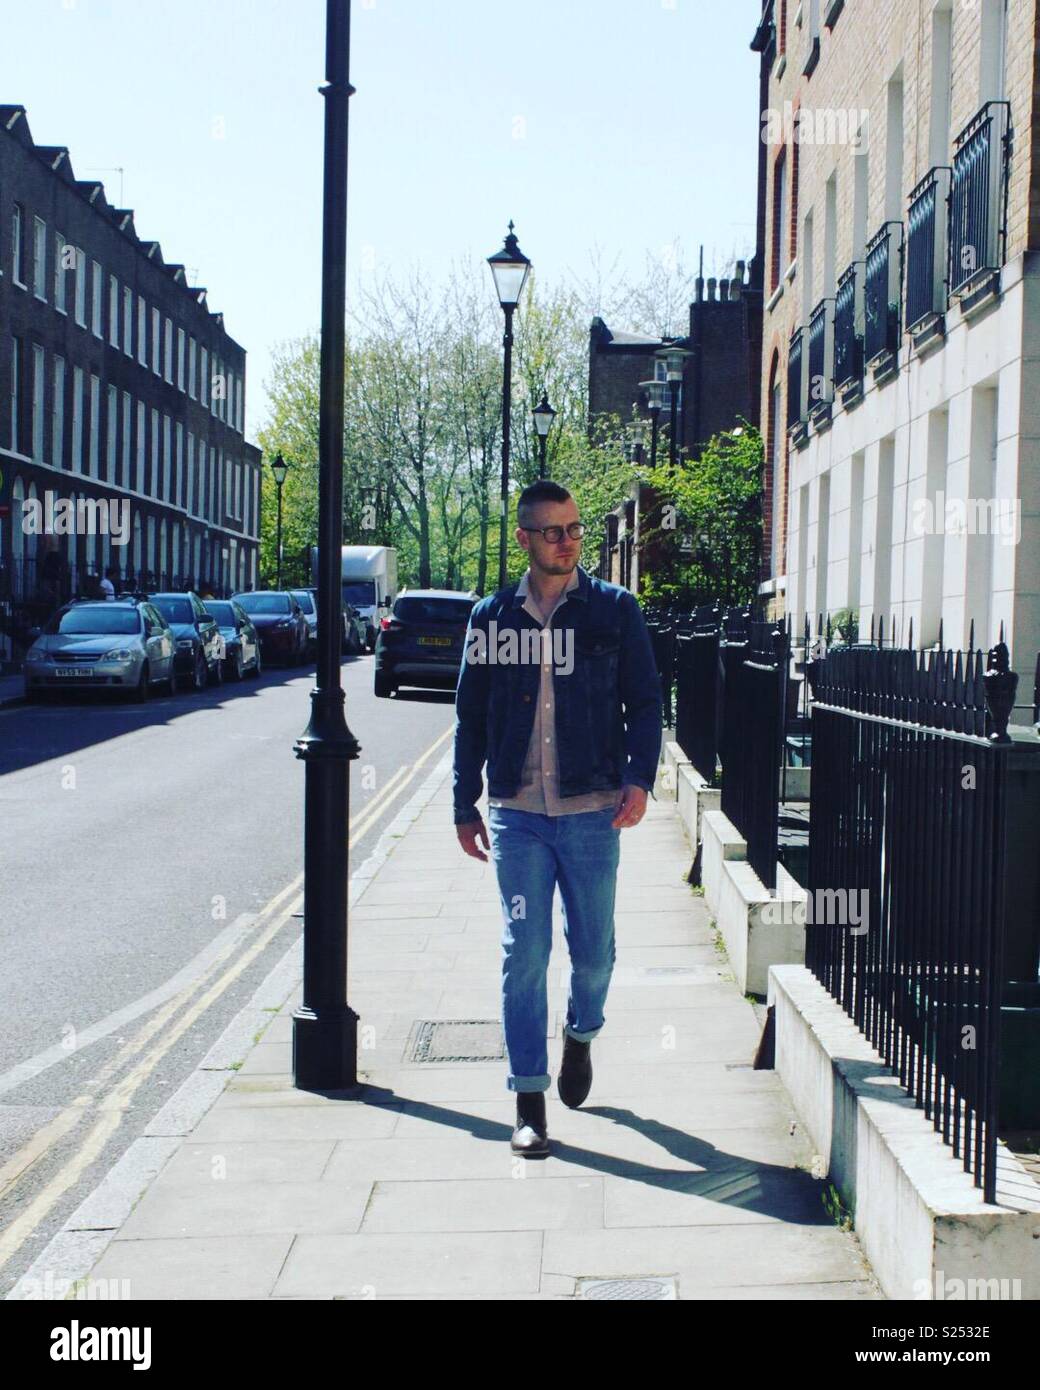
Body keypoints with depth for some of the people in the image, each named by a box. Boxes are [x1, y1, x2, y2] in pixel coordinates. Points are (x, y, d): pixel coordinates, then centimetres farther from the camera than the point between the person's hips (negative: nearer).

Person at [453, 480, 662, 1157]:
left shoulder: (614, 609, 3)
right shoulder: (492, 616, 7)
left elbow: (645, 700, 4)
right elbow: (471, 715, 12)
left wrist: (639, 778, -10)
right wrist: (465, 805, 10)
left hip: (593, 812, 0)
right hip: (517, 814, 1)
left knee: (593, 950, 8)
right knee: (524, 954, -2)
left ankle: (581, 1035, 40)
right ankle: (530, 1100, 6)